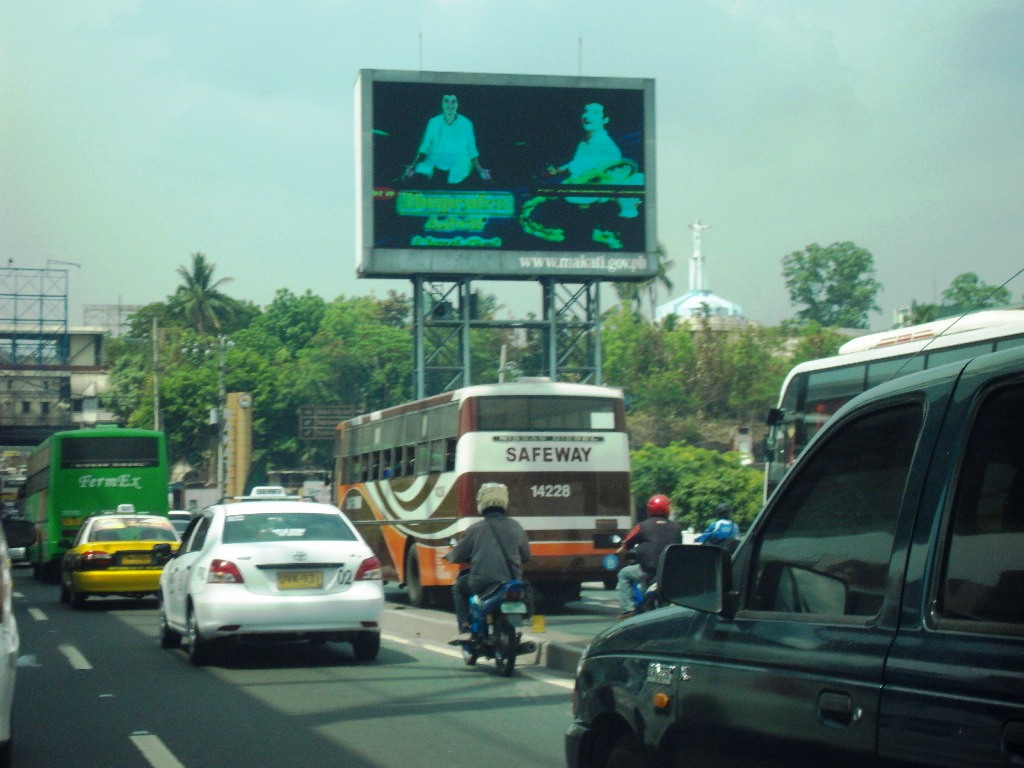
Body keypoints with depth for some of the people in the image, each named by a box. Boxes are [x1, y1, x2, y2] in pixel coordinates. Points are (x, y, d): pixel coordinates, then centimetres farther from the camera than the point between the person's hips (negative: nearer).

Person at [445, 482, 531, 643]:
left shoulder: (475, 529, -4)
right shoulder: (515, 527, 5)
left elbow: (457, 556, 6)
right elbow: (526, 556, 16)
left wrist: (448, 556, 29)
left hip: (482, 583, -3)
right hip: (512, 582, 3)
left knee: (459, 587, 25)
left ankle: (465, 629, 10)